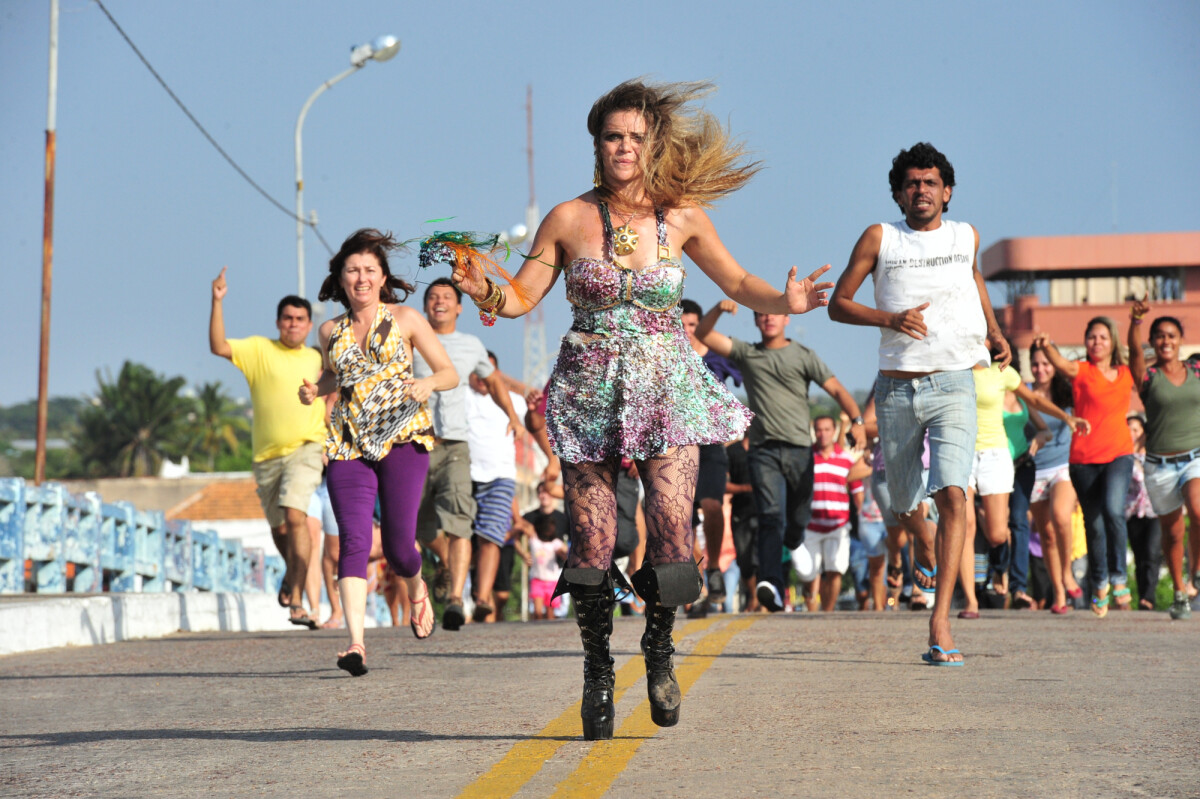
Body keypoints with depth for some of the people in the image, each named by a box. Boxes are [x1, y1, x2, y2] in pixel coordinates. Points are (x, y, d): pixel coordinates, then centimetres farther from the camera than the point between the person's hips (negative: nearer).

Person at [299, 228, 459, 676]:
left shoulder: (405, 320, 5)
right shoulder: (331, 332, 13)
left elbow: (450, 374, 8)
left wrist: (428, 383, -15)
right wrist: (315, 390, 8)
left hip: (402, 437, -2)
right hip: (348, 445, 2)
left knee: (398, 545, -7)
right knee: (353, 540, -15)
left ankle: (416, 588, 30)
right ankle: (355, 643, -23)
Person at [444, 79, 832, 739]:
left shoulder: (682, 218, 2)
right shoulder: (569, 219, 0)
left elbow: (736, 282, 14)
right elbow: (522, 295, 4)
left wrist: (784, 301, -5)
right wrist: (483, 292, -18)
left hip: (666, 388, 0)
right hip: (590, 392, 0)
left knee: (672, 530, -13)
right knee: (591, 541, -3)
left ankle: (659, 652, 13)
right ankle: (597, 671, 16)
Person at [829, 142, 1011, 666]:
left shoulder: (965, 236, 10)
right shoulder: (879, 239, 3)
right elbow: (838, 304, 4)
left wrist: (994, 331, 18)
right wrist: (891, 318, -12)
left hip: (953, 386, -1)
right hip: (897, 388, 1)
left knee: (952, 494, -20)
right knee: (904, 503, 12)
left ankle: (940, 627, -25)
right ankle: (925, 549, 52)